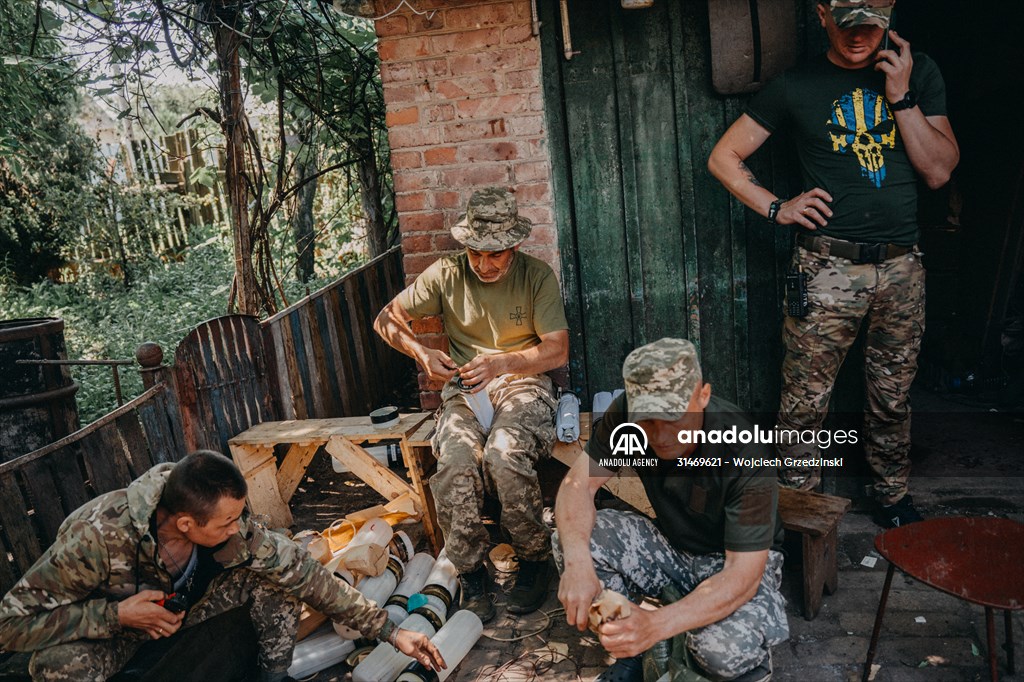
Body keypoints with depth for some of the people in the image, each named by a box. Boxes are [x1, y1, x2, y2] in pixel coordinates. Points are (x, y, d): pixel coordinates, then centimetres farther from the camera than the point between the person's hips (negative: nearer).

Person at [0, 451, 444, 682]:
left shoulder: (231, 528, -28)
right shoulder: (96, 537, -38)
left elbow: (307, 576, -22)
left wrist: (390, 632, -22)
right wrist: (119, 614, -36)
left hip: (183, 607, 3)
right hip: (103, 627, -2)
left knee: (277, 572, -20)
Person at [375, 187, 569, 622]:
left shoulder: (537, 276, -3)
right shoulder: (447, 274, 1)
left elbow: (558, 350, -8)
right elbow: (387, 319, 7)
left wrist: (502, 362, -24)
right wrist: (421, 353, -12)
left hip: (522, 383, -1)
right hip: (465, 388, 2)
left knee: (504, 453, -34)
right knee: (456, 460, -31)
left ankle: (534, 560, -9)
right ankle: (470, 572, -10)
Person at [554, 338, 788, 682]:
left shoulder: (745, 454, -32)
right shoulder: (625, 414, -21)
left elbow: (742, 575, -33)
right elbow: (578, 482, -18)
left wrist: (657, 625, -47)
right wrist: (577, 563, -38)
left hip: (740, 558, -4)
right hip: (670, 543, 4)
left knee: (726, 651, -35)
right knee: (572, 538, -20)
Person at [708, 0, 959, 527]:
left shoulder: (919, 74, 8)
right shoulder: (796, 86, 1)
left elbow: (939, 172, 2)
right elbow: (723, 157, 4)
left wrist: (901, 95, -6)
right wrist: (777, 208, -5)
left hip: (901, 266, 3)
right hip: (829, 268, -3)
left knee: (892, 395, 14)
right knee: (806, 398, 0)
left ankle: (893, 494, 33)